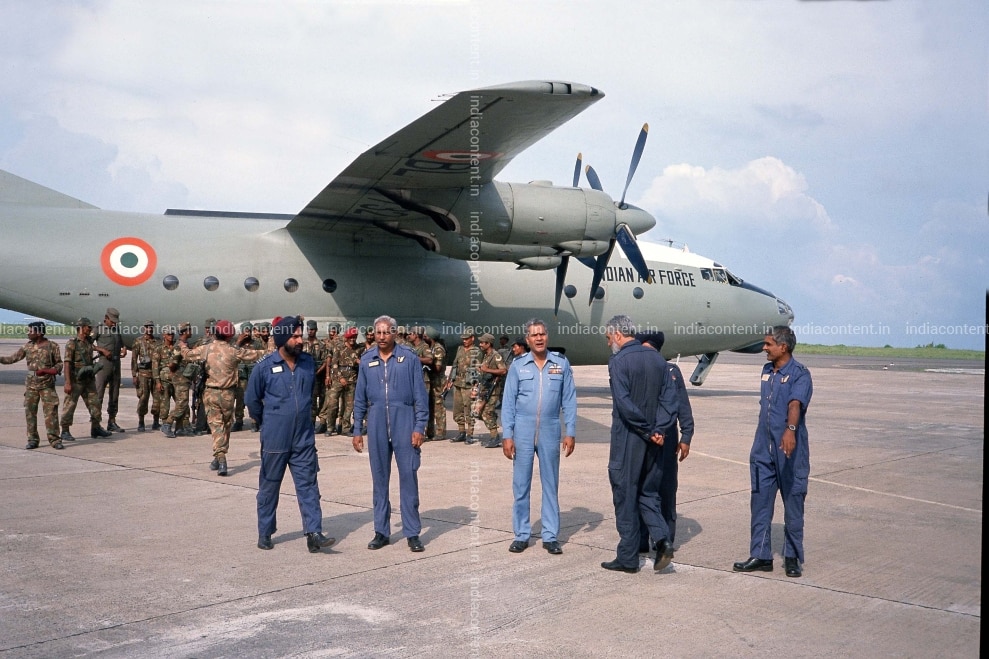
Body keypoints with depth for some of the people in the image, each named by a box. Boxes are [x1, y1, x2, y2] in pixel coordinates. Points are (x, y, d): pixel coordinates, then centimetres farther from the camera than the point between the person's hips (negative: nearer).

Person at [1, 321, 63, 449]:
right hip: (31, 385, 4)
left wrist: (47, 371, -17)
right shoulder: (27, 347, 6)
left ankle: (54, 439, -1)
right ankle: (32, 439, 11)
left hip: (47, 385, -4)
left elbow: (59, 364, 0)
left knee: (51, 412, -6)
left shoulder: (52, 346, -3)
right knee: (30, 412, 4)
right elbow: (12, 359, 9)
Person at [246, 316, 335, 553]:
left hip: (304, 439, 3)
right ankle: (264, 534, 22)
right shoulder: (264, 367, -9)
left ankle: (314, 533, -3)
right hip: (274, 440, -2)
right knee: (269, 487, 9)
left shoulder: (309, 362, 1)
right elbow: (251, 400, 4)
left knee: (308, 486, -2)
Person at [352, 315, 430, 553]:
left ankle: (412, 533, 6)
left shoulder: (408, 358, -1)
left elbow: (420, 395, -1)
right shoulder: (366, 360, 7)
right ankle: (381, 531, 18)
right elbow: (360, 397, 12)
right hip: (376, 424, 3)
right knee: (379, 478, 9)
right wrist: (357, 430, 9)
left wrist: (419, 427, -7)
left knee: (408, 477, -2)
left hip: (404, 422, -3)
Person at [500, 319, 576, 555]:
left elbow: (569, 400, 3)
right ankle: (521, 535, 16)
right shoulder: (518, 365, 1)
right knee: (520, 485, 5)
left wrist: (570, 432, -1)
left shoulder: (561, 364, 2)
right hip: (523, 431, 0)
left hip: (550, 431, 0)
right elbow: (508, 402, 2)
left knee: (551, 484, 7)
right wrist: (507, 436, -3)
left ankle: (550, 536, 16)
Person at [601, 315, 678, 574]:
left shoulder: (618, 361, -13)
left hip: (627, 439, -6)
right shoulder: (657, 359, 7)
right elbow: (670, 398, 2)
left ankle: (628, 557, 12)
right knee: (644, 491, 20)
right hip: (652, 443, 6)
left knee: (625, 496, 5)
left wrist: (647, 431, -11)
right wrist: (657, 429, -4)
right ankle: (662, 539, 1)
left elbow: (624, 404, -20)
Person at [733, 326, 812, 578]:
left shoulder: (800, 374, -11)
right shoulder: (767, 371, 11)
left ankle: (792, 557, 17)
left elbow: (795, 404, -28)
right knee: (760, 503, 6)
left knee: (793, 503, 5)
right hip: (763, 449, 7)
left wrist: (790, 429, -45)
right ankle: (760, 556, 13)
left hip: (790, 451, -6)